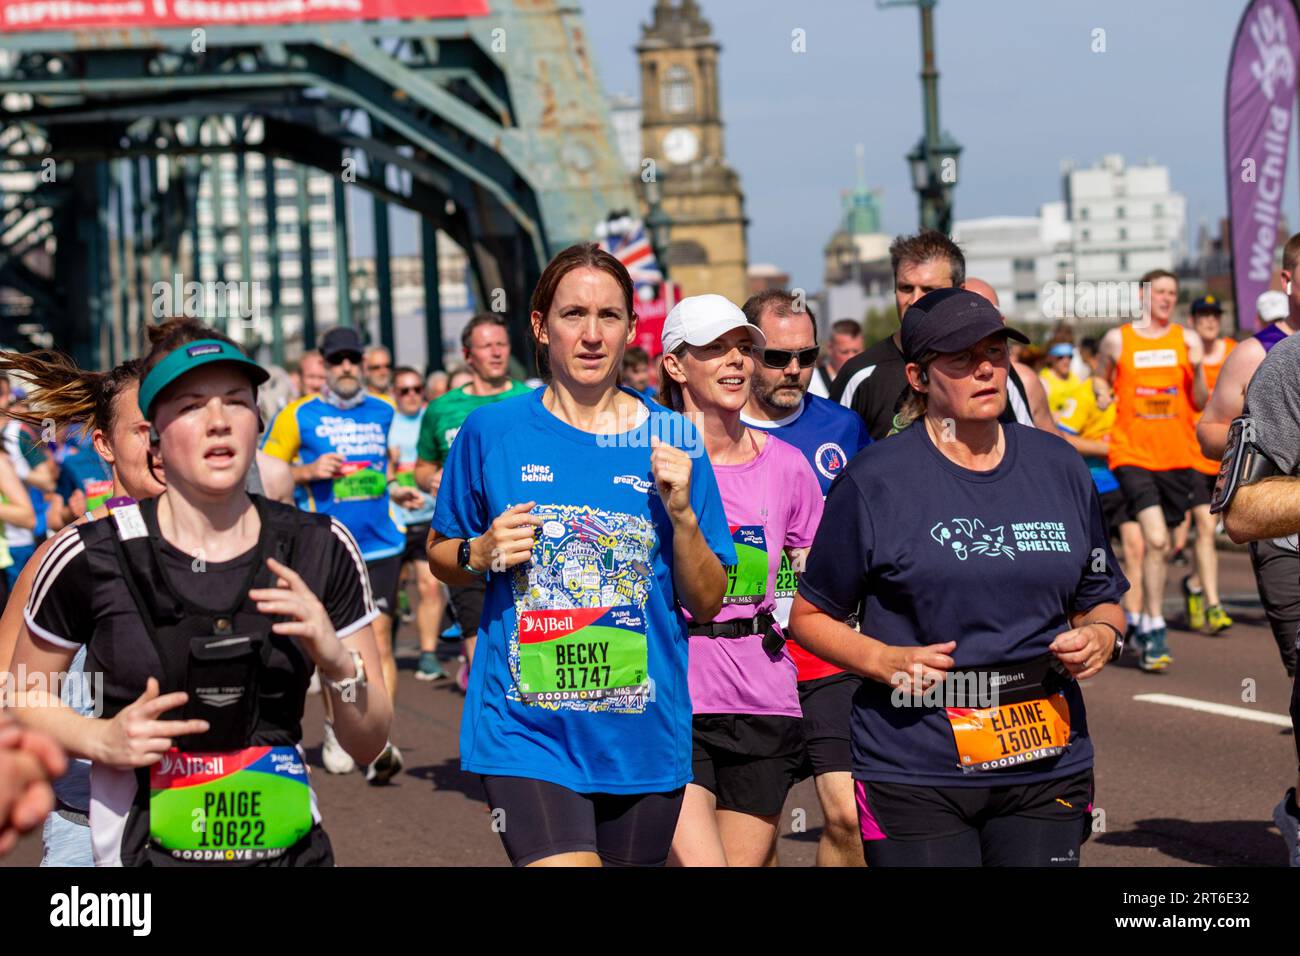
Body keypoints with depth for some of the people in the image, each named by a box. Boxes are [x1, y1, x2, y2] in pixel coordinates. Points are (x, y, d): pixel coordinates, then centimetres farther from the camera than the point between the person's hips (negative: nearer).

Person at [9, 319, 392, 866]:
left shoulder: (320, 549, -4)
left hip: (291, 849, 3)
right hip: (143, 850, -2)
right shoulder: (91, 559, -11)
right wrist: (102, 740, -14)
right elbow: (24, 697, 3)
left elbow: (368, 744, 0)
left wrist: (339, 663, -18)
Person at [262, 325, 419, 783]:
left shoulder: (383, 412, 11)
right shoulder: (299, 415, 0)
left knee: (378, 640, -10)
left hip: (381, 544, 1)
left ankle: (380, 741, -16)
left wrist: (395, 490, 8)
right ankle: (335, 727, 29)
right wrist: (310, 472, -13)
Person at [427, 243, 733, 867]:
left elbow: (706, 605, 3)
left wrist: (683, 513, -13)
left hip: (643, 737, 3)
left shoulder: (670, 440, 2)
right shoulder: (492, 431, -1)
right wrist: (482, 553, -10)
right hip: (525, 730, -2)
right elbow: (440, 558, 11)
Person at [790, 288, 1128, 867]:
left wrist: (1101, 636, -3)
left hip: (1047, 770, 4)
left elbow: (1102, 600, 19)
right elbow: (810, 615, 3)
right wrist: (883, 660, -14)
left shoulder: (1059, 467, 9)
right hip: (914, 774, -3)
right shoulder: (875, 480, -4)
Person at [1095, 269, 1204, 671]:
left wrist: (1197, 367, -12)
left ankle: (1145, 622, 29)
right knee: (1155, 540, -18)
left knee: (1162, 547, 11)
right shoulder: (1117, 340, 3)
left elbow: (1201, 403, 4)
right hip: (1132, 454, -3)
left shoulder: (1187, 339, 6)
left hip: (1177, 457, 3)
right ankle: (1155, 632, -13)